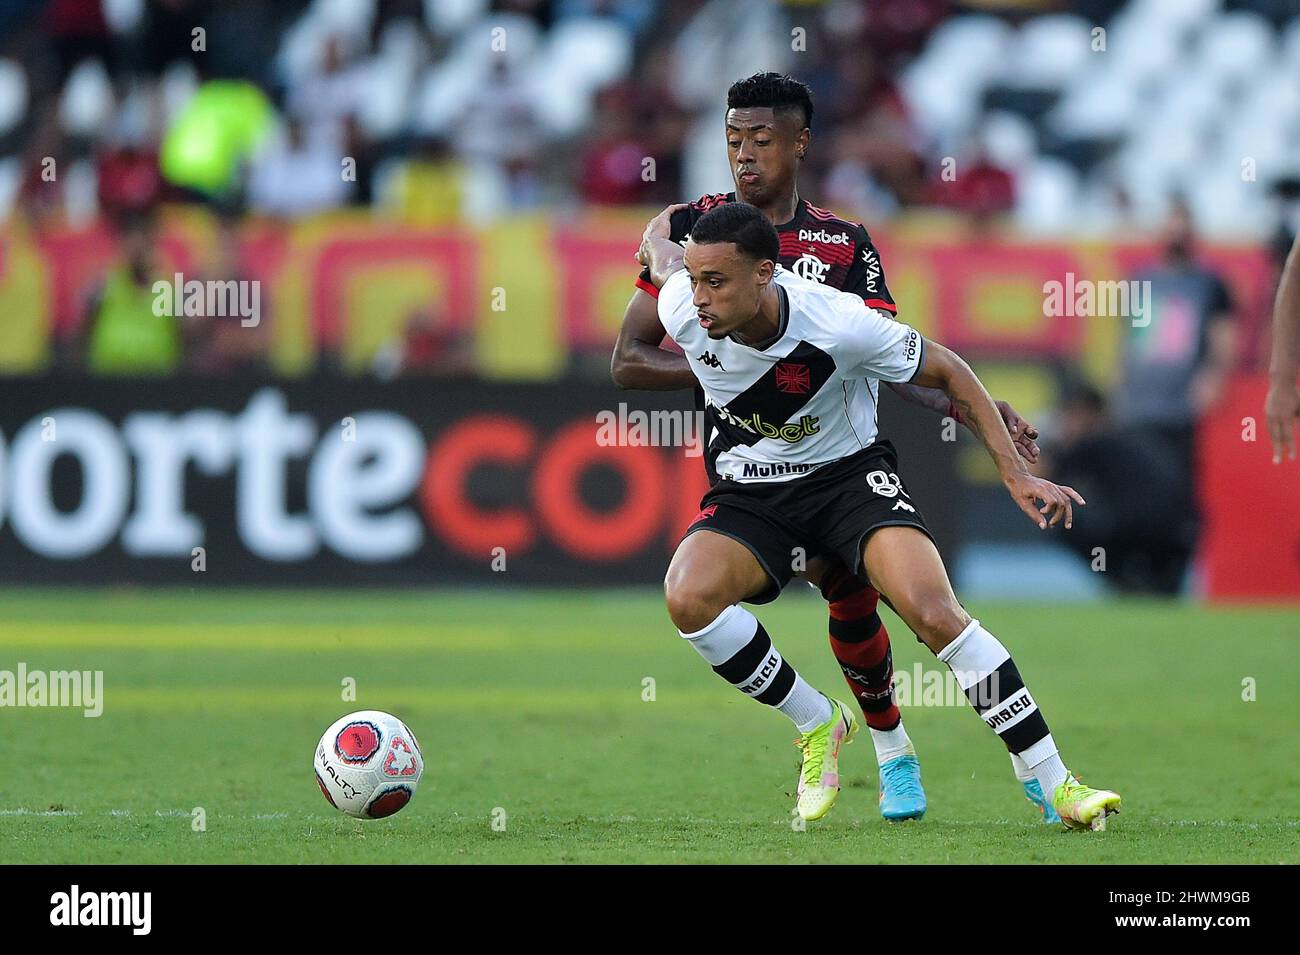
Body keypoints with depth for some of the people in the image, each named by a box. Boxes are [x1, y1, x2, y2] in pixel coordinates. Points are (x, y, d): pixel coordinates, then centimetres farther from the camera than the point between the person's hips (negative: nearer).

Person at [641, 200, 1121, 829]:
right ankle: (819, 724, -4)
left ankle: (1058, 787, -17)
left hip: (848, 471, -3)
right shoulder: (683, 313, -19)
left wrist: (1017, 476, -11)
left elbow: (947, 373, -11)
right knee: (687, 597, -28)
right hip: (748, 490, 3)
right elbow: (662, 251, 6)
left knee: (932, 611, -25)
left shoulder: (839, 324, -27)